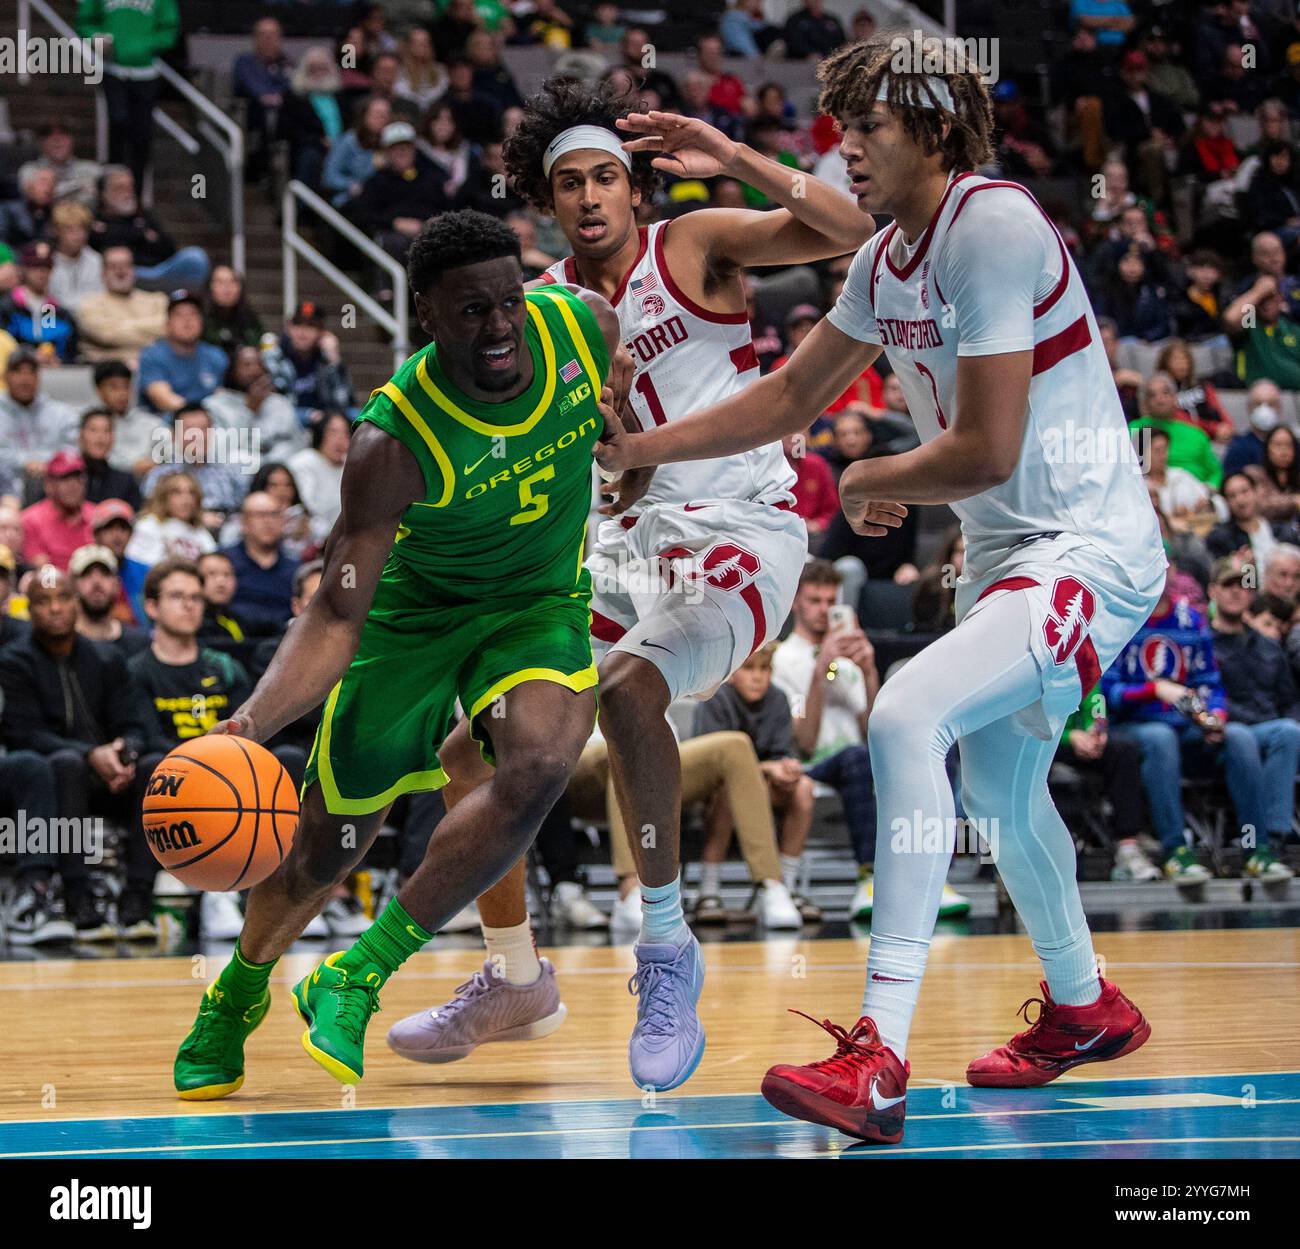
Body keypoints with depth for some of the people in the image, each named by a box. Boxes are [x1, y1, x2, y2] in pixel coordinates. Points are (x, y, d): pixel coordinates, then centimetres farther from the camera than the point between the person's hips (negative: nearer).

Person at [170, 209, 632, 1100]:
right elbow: (335, 618, -31)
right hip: (416, 608, -2)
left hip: (541, 601, 2)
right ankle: (236, 995, 37)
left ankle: (358, 979, -15)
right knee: (327, 847, 3)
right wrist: (255, 717, -45)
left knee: (538, 768, -29)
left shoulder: (589, 328, -20)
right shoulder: (395, 442, -31)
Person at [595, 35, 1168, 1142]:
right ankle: (1085, 1008, 49)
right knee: (999, 786, 23)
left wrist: (865, 486, -5)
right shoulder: (885, 260, 7)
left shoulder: (993, 225, -21)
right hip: (1004, 553, 10)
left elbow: (983, 452, -23)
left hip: (1087, 549, -10)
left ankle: (881, 1055, -30)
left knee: (907, 715, -28)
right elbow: (788, 399, 20)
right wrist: (636, 449, 15)